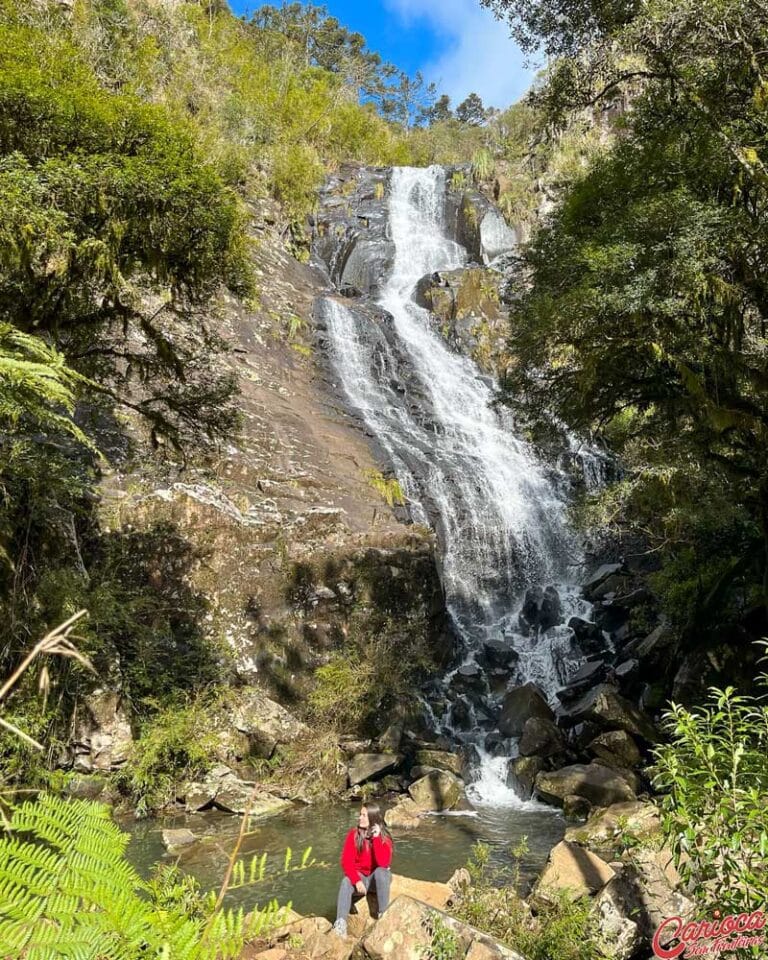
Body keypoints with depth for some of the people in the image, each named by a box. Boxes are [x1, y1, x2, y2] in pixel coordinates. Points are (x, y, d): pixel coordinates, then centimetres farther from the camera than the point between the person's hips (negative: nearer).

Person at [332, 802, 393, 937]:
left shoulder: (384, 837, -16)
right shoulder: (354, 834, -11)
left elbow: (383, 864, -29)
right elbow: (346, 861, -15)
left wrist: (376, 838, -32)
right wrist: (357, 880, -30)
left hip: (379, 878, -1)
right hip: (360, 876, 1)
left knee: (380, 871, -35)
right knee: (346, 881, -31)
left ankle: (383, 915, -25)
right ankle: (341, 923, -37)